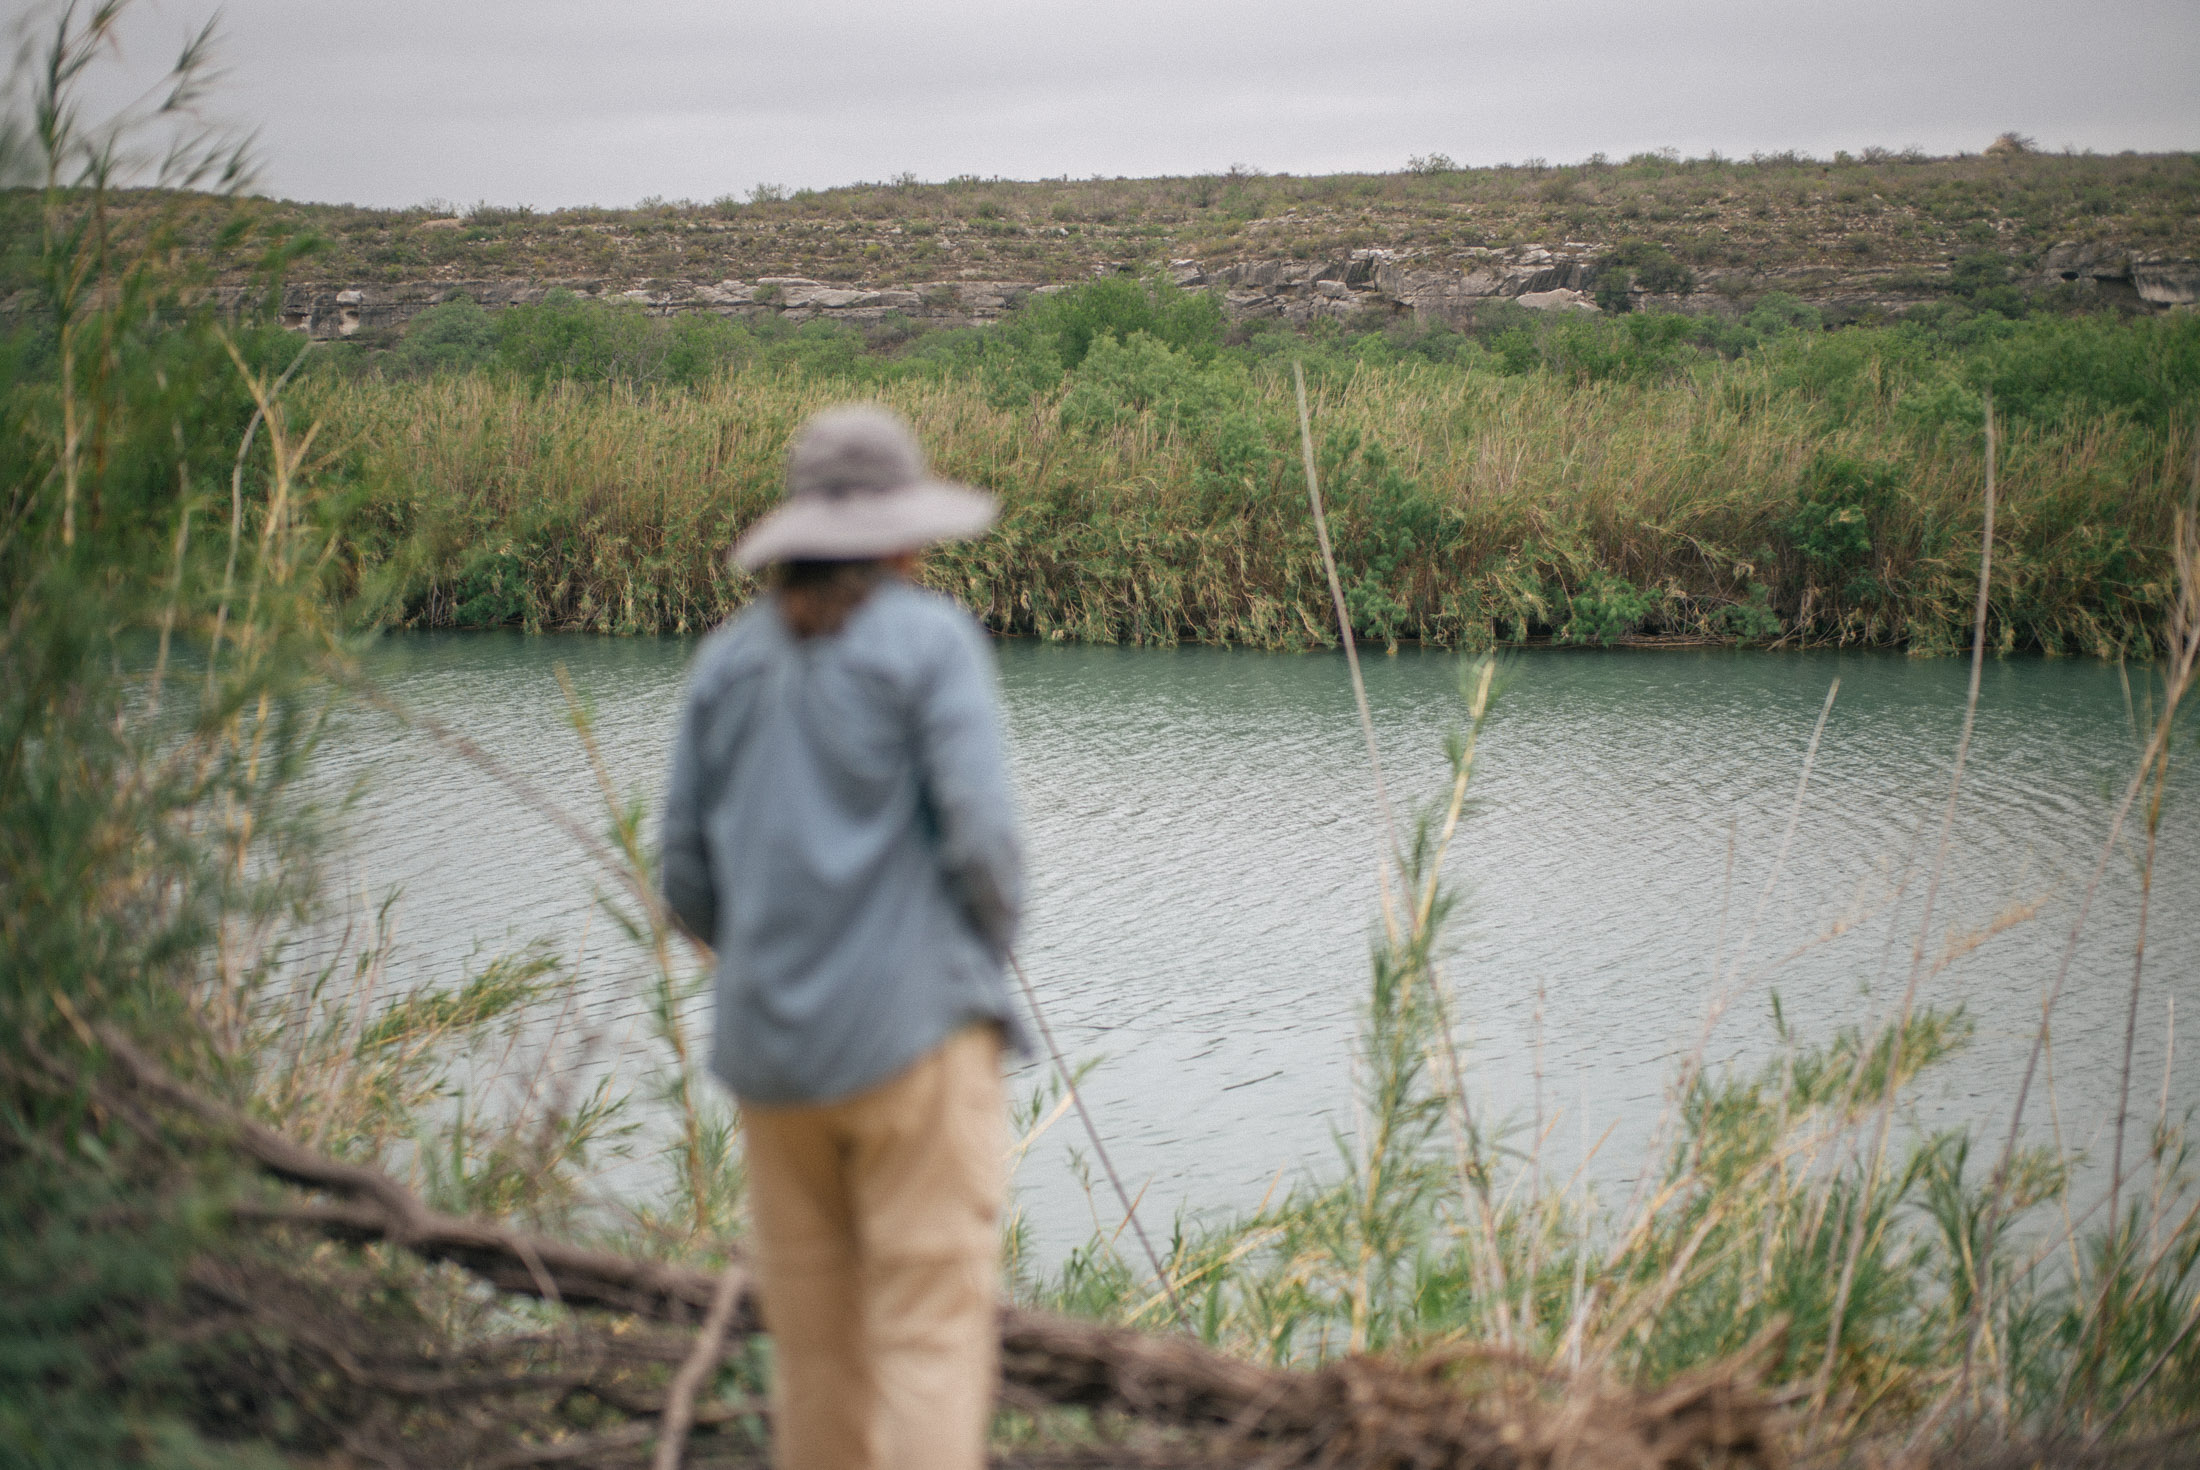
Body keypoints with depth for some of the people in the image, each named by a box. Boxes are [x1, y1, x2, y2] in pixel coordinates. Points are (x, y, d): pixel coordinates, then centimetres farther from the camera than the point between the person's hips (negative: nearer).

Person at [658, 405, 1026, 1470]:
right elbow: (980, 839, -13)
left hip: (771, 1050, 5)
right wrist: (983, 964, 5)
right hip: (914, 1036, -5)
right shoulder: (928, 640, -5)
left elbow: (688, 878, 9)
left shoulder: (729, 660, 9)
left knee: (816, 1346, 13)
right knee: (931, 1332, -4)